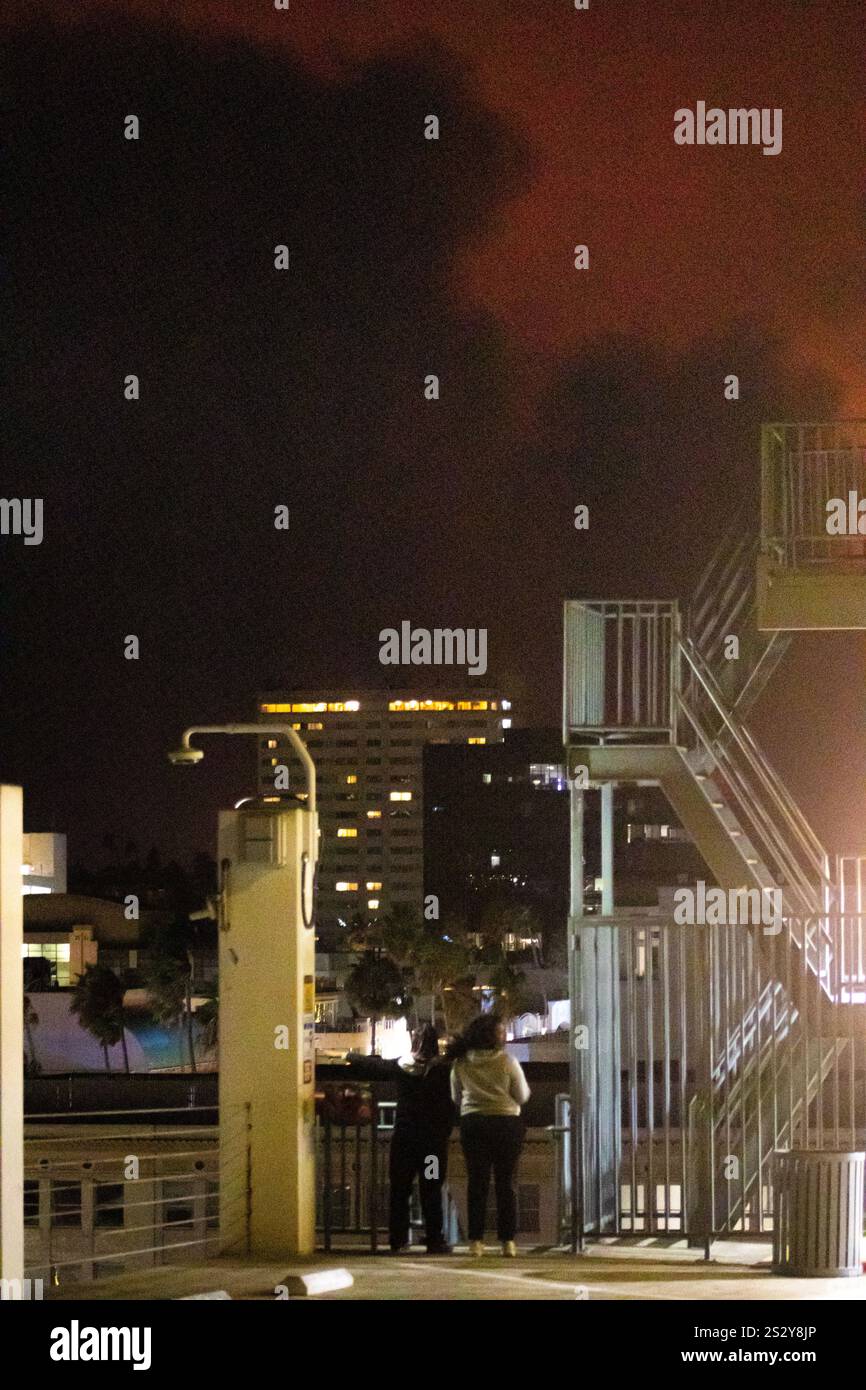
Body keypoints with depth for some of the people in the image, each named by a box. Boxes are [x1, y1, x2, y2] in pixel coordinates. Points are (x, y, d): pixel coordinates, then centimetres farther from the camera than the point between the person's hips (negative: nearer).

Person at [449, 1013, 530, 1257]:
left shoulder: (461, 1063, 1)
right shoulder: (507, 1062, -8)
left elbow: (456, 1097, 12)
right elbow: (522, 1096, -1)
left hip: (472, 1122, 2)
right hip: (506, 1122, -2)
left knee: (477, 1182, 5)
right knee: (505, 1183, 4)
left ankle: (476, 1240, 0)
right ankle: (508, 1240, 2)